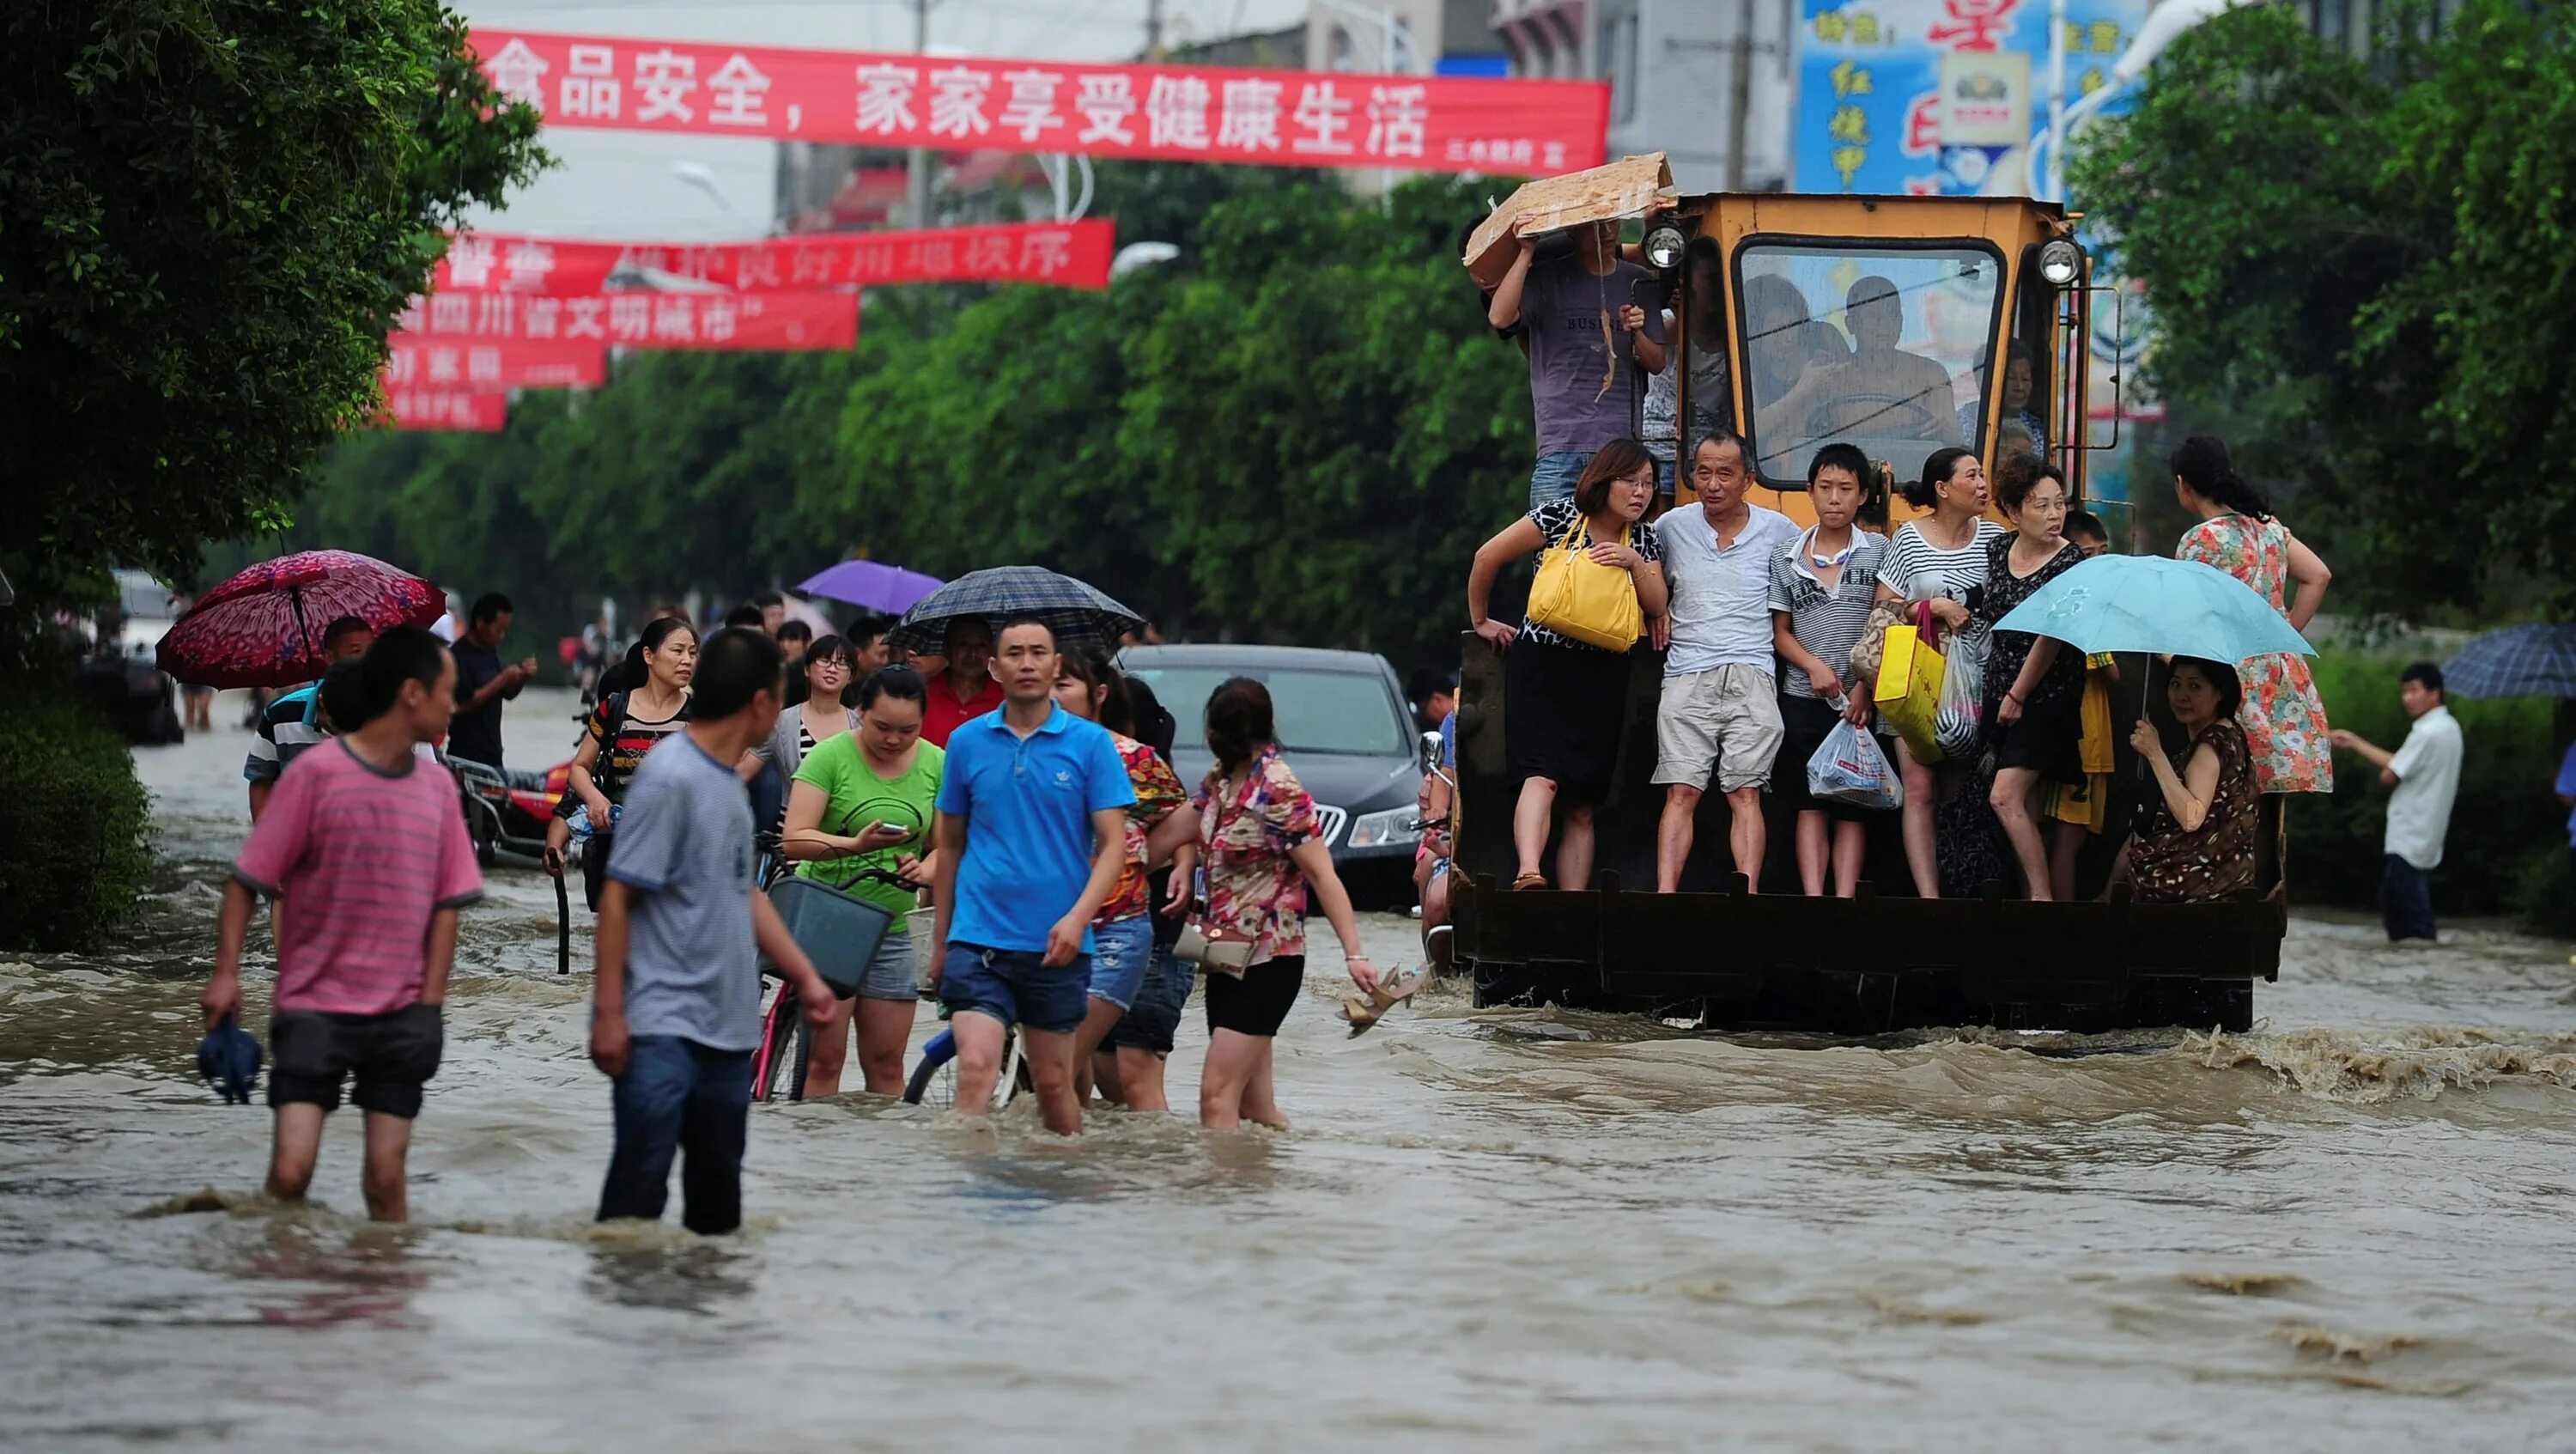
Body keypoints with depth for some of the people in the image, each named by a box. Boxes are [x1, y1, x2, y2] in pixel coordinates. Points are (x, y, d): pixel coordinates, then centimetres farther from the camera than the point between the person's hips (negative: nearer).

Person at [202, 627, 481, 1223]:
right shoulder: (316, 774, -7)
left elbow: (445, 903, 10)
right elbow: (248, 879, -5)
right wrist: (226, 972, -12)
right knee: (291, 1168, -11)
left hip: (400, 1012, 4)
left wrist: (430, 1001, 2)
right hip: (314, 1005, -4)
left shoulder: (436, 787, 7)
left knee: (386, 1174, 0)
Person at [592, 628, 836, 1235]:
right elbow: (618, 898, -15)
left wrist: (805, 975, 21)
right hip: (662, 1027, -9)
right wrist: (608, 1013, -18)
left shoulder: (728, 779, 11)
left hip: (728, 1027, 9)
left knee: (718, 1195, 15)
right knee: (640, 1185, -11)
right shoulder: (668, 777, -14)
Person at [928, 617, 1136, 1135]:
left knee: (1053, 1082, 9)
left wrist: (1077, 918, -18)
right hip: (978, 939, 0)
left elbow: (1113, 842, -3)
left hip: (1057, 946, 0)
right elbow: (950, 845, 14)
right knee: (975, 1067, -16)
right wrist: (941, 941, 15)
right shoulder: (967, 741, 6)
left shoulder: (1091, 743, 0)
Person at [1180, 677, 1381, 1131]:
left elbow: (1323, 875, -17)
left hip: (1268, 961, -9)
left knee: (1218, 1095, -14)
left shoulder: (1277, 791, -15)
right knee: (1254, 1106, 9)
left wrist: (1354, 954, -24)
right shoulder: (1218, 781, 8)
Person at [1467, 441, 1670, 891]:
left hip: (1603, 680, 5)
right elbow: (1487, 557, -2)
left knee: (1583, 807, 5)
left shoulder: (1645, 541, 11)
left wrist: (1635, 563, -11)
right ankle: (1528, 874, -42)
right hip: (1542, 667, -5)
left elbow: (1657, 608, 4)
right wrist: (1480, 621, 6)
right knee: (1541, 777, -25)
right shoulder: (1560, 519, -5)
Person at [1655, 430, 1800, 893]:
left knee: (1745, 793, -10)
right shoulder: (1672, 527, 12)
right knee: (1681, 793, -10)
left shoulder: (1777, 530, 9)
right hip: (1687, 676, 1)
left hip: (1751, 677, -1)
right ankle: (1664, 899, -18)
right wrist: (1659, 620, 10)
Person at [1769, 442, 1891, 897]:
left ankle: (1845, 900, -6)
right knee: (1810, 805, -3)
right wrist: (1815, 667, -8)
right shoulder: (1787, 560, 8)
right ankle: (1813, 900, -9)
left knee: (1852, 808, -1)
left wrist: (1866, 687, -8)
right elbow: (1780, 632, 10)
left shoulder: (1879, 552, 4)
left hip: (1861, 701, -1)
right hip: (1802, 701, 1)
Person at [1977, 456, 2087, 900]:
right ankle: (2033, 897, 9)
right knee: (2026, 807, 6)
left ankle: (2045, 896, -14)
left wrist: (2018, 696, -10)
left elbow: (2051, 639, -13)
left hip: (2047, 697, -6)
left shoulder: (2069, 563, -12)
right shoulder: (1998, 549, 6)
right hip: (2001, 697, 6)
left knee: (2006, 796, -17)